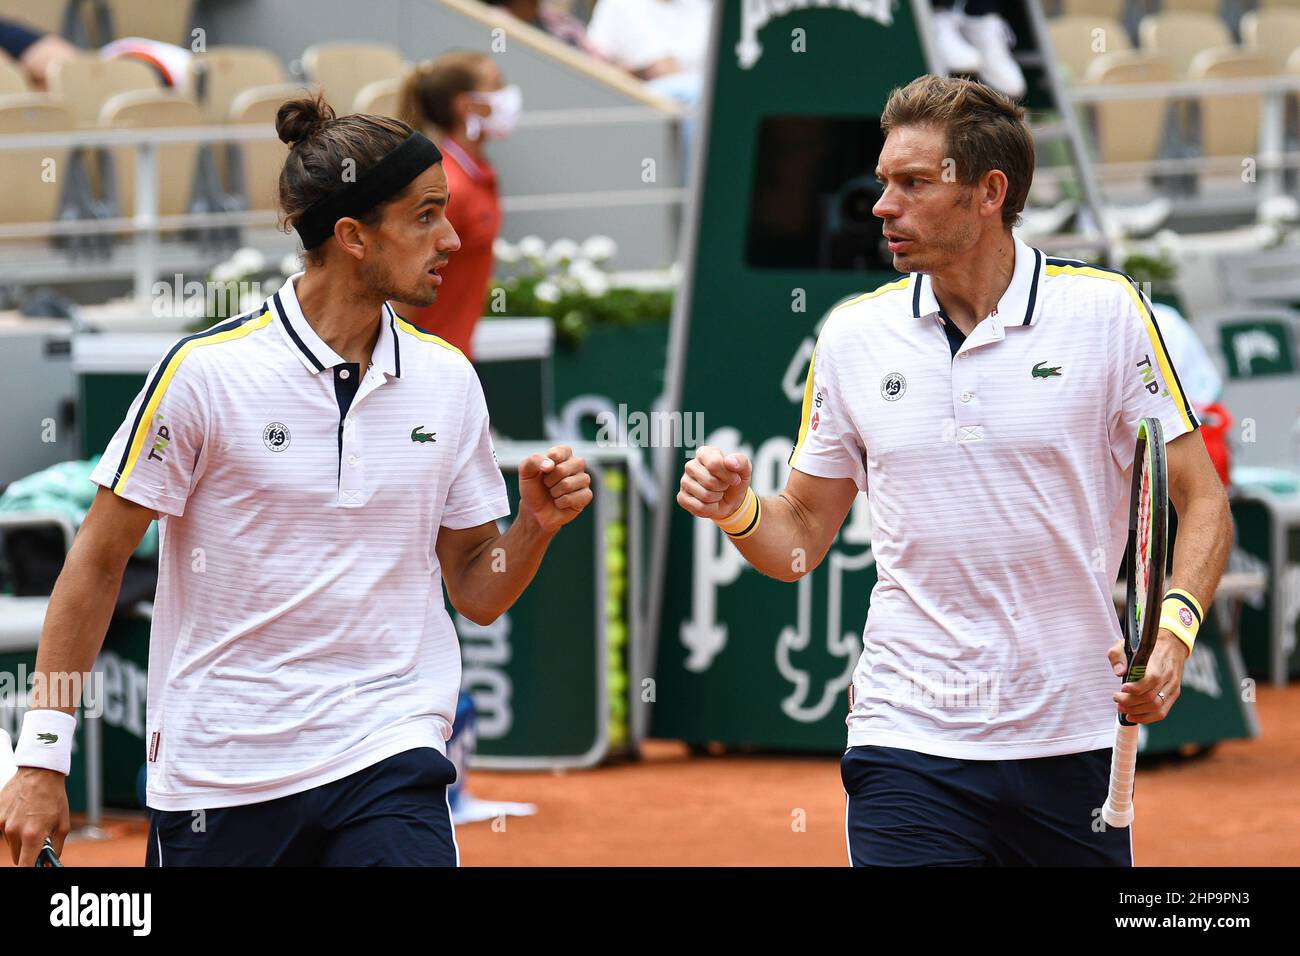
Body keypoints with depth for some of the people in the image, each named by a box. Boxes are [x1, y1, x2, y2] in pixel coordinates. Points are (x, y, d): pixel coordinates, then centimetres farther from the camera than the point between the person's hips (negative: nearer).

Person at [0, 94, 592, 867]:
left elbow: (476, 592, 13)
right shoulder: (206, 370, -7)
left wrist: (535, 527, -8)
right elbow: (98, 564, -3)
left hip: (389, 768, 2)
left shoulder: (446, 378, 6)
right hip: (218, 781, -2)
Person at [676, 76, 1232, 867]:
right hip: (910, 740, 1)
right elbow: (801, 539, 13)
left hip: (1071, 740, -1)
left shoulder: (1107, 311, -3)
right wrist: (739, 511, -9)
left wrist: (1172, 628, -19)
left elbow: (1202, 502, -1)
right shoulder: (854, 335, 5)